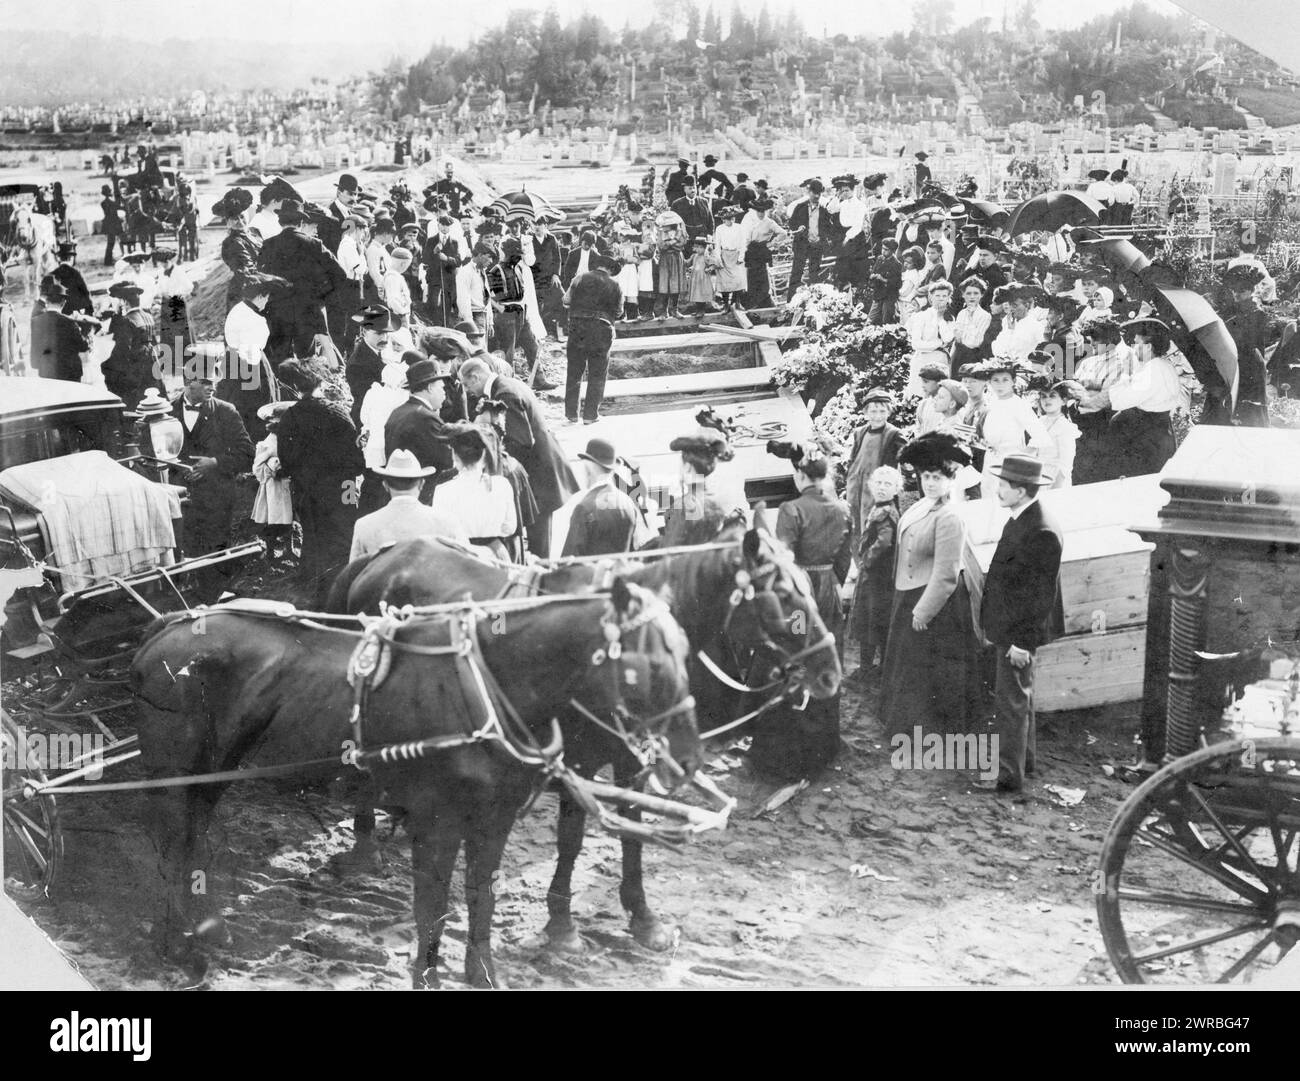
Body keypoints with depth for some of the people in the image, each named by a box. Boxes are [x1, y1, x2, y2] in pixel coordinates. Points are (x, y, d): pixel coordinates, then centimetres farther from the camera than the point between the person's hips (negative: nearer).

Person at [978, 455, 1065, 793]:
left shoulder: (1041, 534, -25)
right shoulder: (1018, 521, 6)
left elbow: (1043, 595, -23)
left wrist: (1023, 642, -21)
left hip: (1019, 633, -10)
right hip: (1006, 628, 10)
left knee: (1012, 701, 0)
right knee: (1018, 698, 22)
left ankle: (1009, 776, 9)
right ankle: (1026, 759, 37)